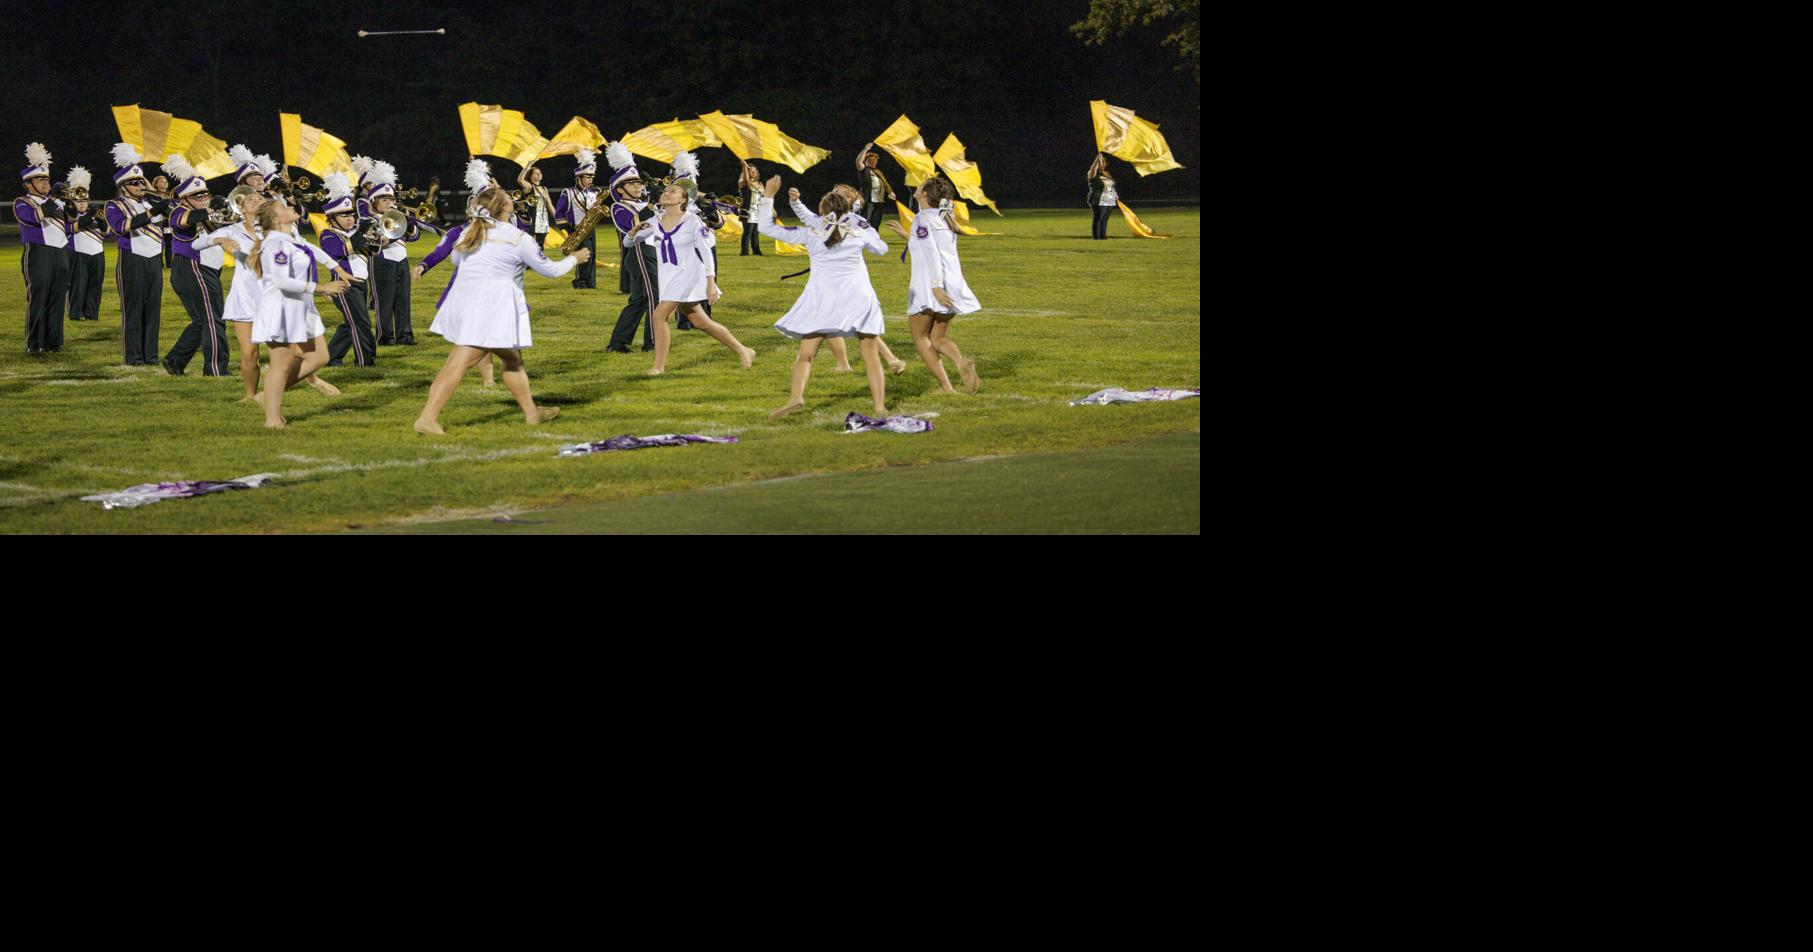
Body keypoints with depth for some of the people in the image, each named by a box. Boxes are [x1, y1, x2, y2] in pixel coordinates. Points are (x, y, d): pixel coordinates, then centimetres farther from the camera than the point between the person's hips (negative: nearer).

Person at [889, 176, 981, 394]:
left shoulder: (923, 219, -8)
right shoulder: (944, 218, 16)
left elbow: (932, 254, -19)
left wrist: (936, 286, -26)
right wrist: (906, 235, 36)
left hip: (930, 286, -7)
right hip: (953, 284, 7)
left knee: (920, 337, 7)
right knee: (938, 338, 14)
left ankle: (946, 386, -7)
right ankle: (962, 362, -19)